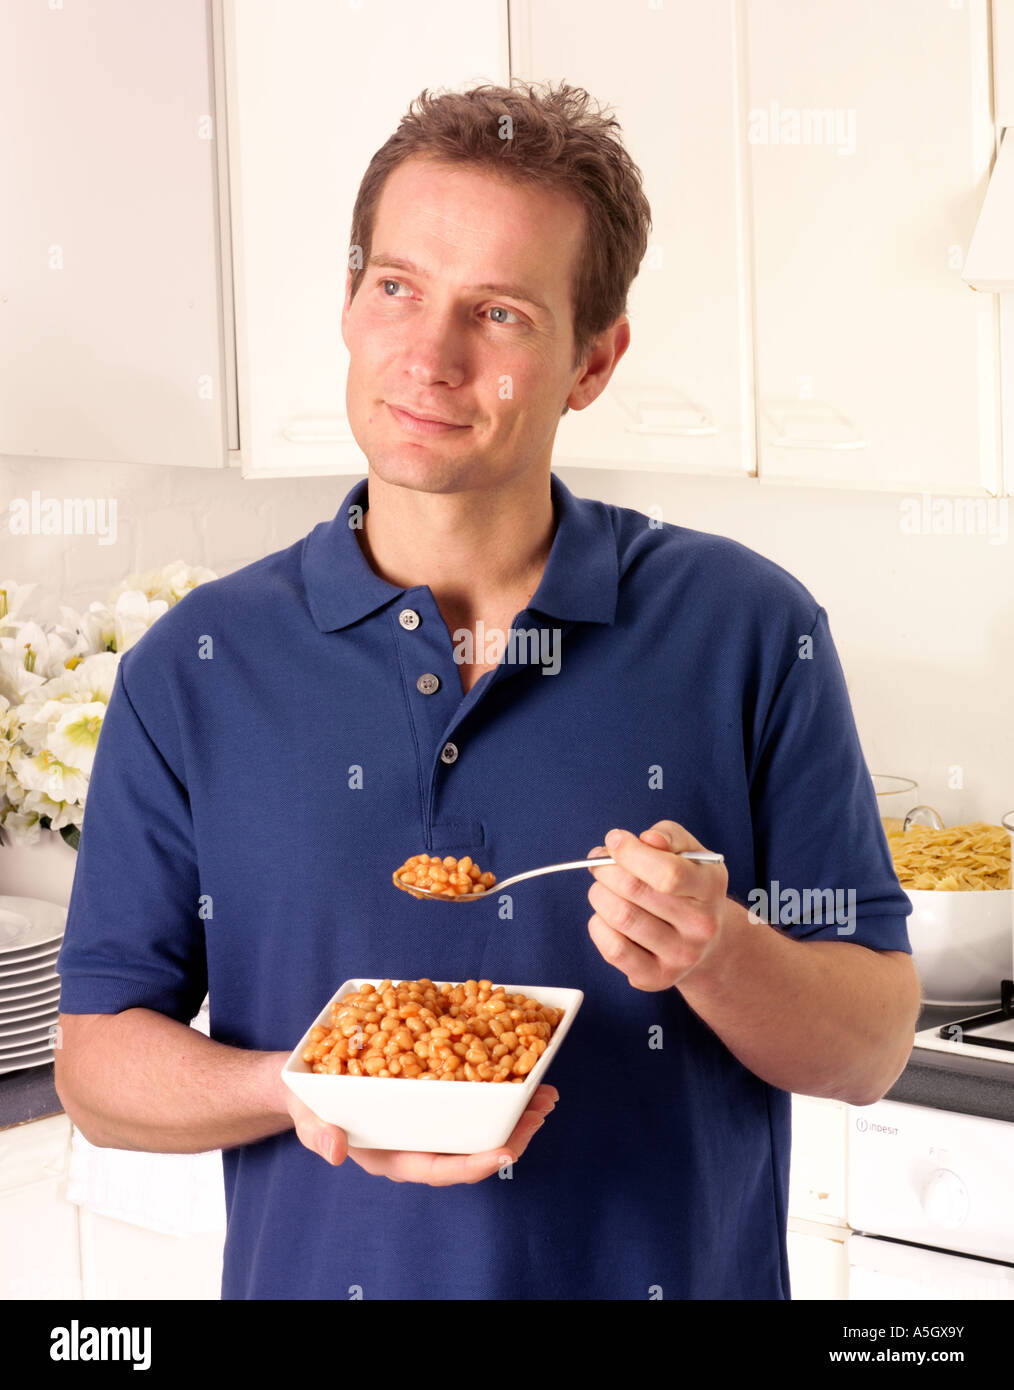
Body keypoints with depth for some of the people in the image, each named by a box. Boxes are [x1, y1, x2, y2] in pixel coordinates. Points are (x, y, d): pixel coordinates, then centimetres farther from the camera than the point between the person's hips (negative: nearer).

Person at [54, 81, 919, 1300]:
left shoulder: (748, 634, -8)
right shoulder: (194, 671, -6)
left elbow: (871, 1050, -6)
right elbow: (98, 1068, -4)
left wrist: (718, 955, -24)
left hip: (681, 1272, 0)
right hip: (317, 1272, 1)